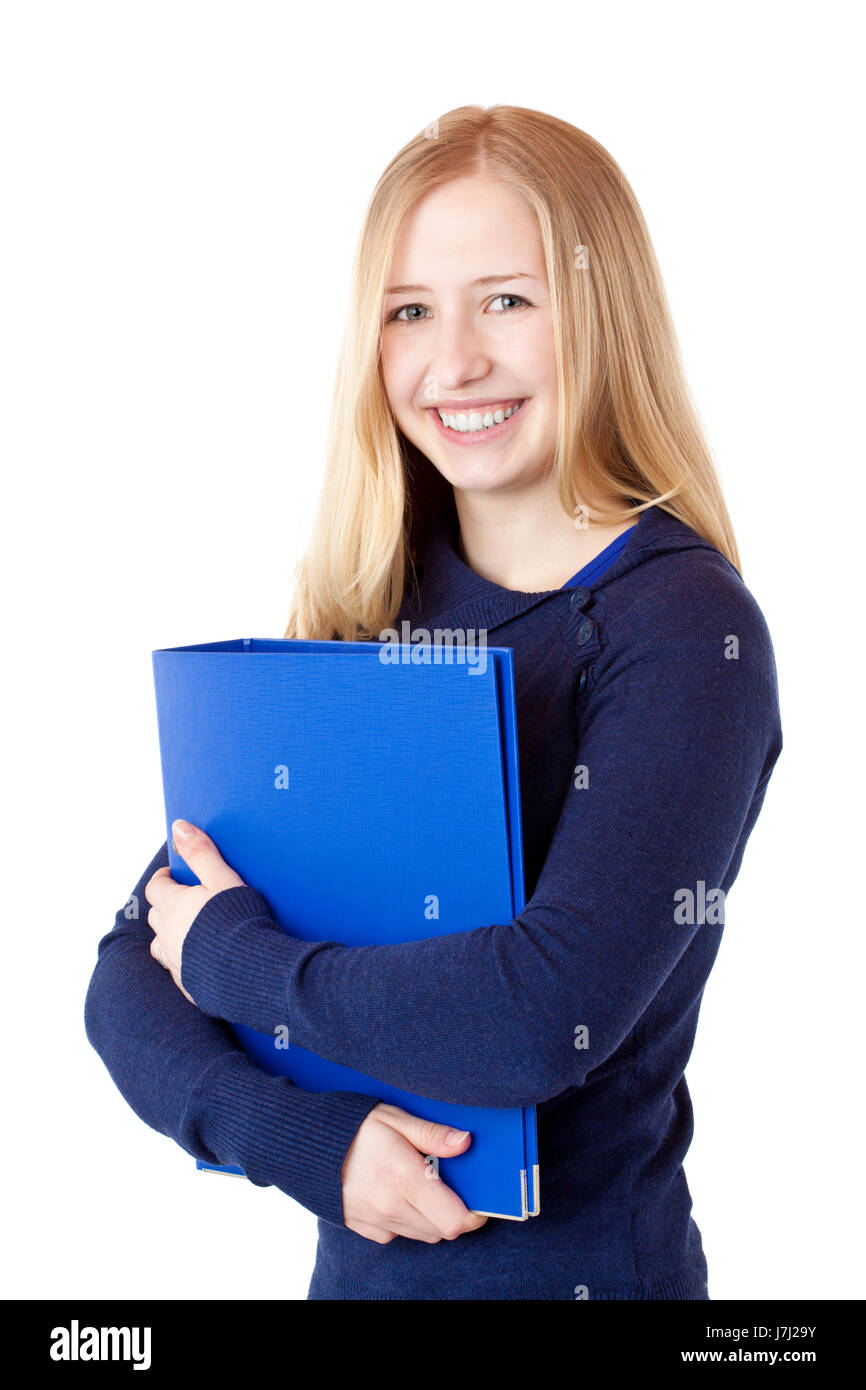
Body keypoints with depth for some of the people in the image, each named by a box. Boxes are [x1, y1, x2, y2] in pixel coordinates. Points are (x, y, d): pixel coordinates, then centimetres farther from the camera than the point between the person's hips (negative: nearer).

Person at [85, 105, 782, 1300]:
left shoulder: (687, 632, -17)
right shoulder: (356, 620, -3)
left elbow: (545, 1018, -29)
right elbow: (128, 981, -4)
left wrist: (233, 952, -16)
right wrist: (307, 1142, -20)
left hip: (585, 1265, -4)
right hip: (359, 1258, 5)